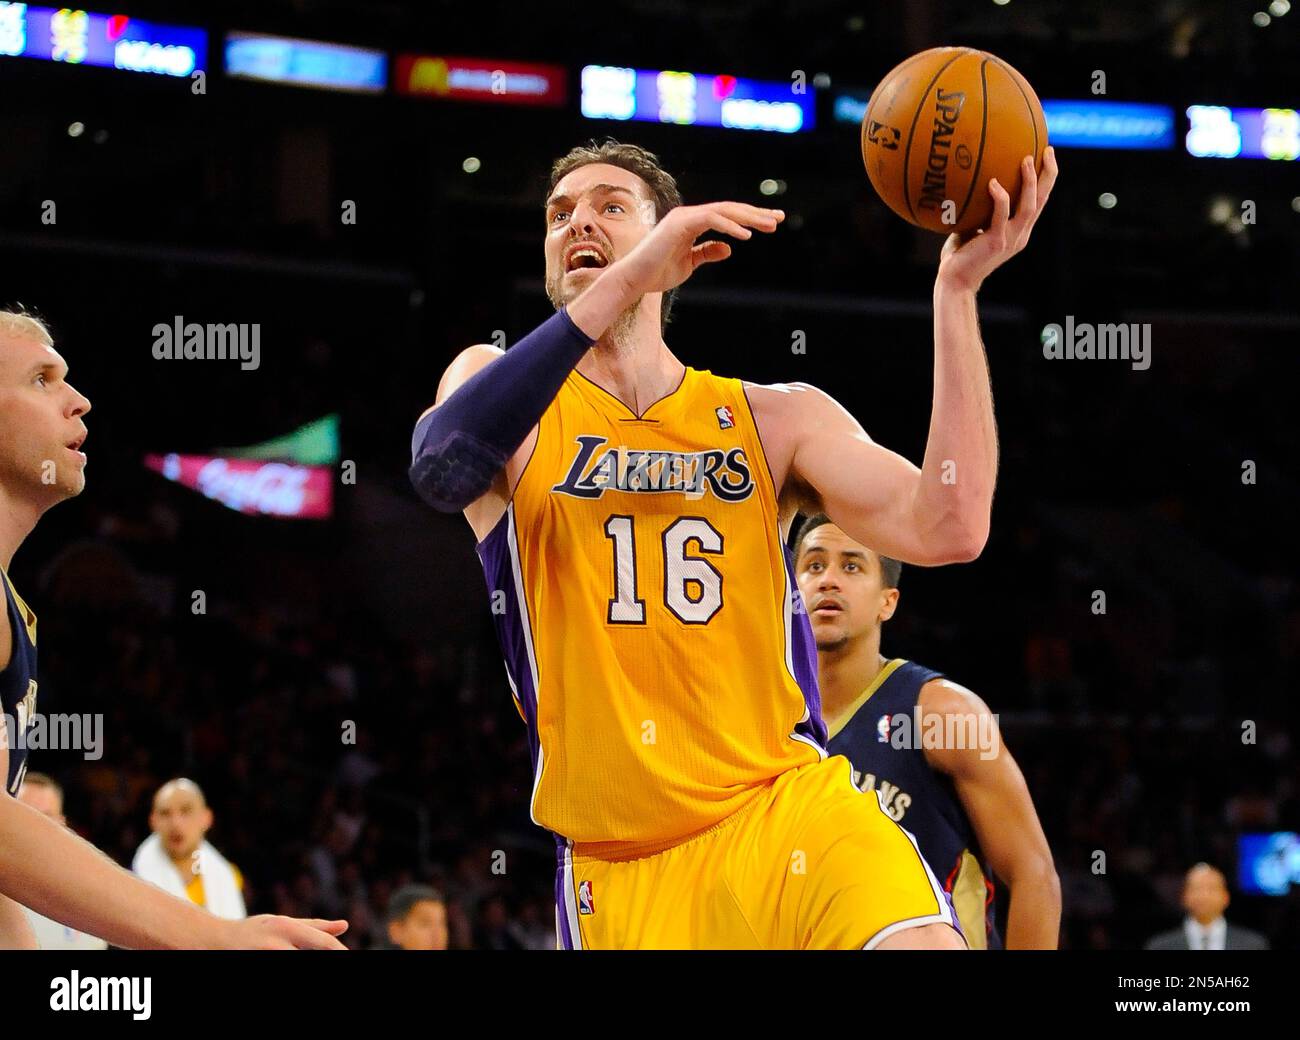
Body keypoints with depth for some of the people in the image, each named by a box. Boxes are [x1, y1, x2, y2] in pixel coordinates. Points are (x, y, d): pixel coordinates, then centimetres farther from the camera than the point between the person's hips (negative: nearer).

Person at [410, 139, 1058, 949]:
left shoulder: (773, 419, 10)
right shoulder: (496, 381, 7)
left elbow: (947, 531, -7)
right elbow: (442, 472, -20)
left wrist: (957, 288, -11)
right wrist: (621, 284, -26)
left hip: (785, 807, 0)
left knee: (924, 943, -29)